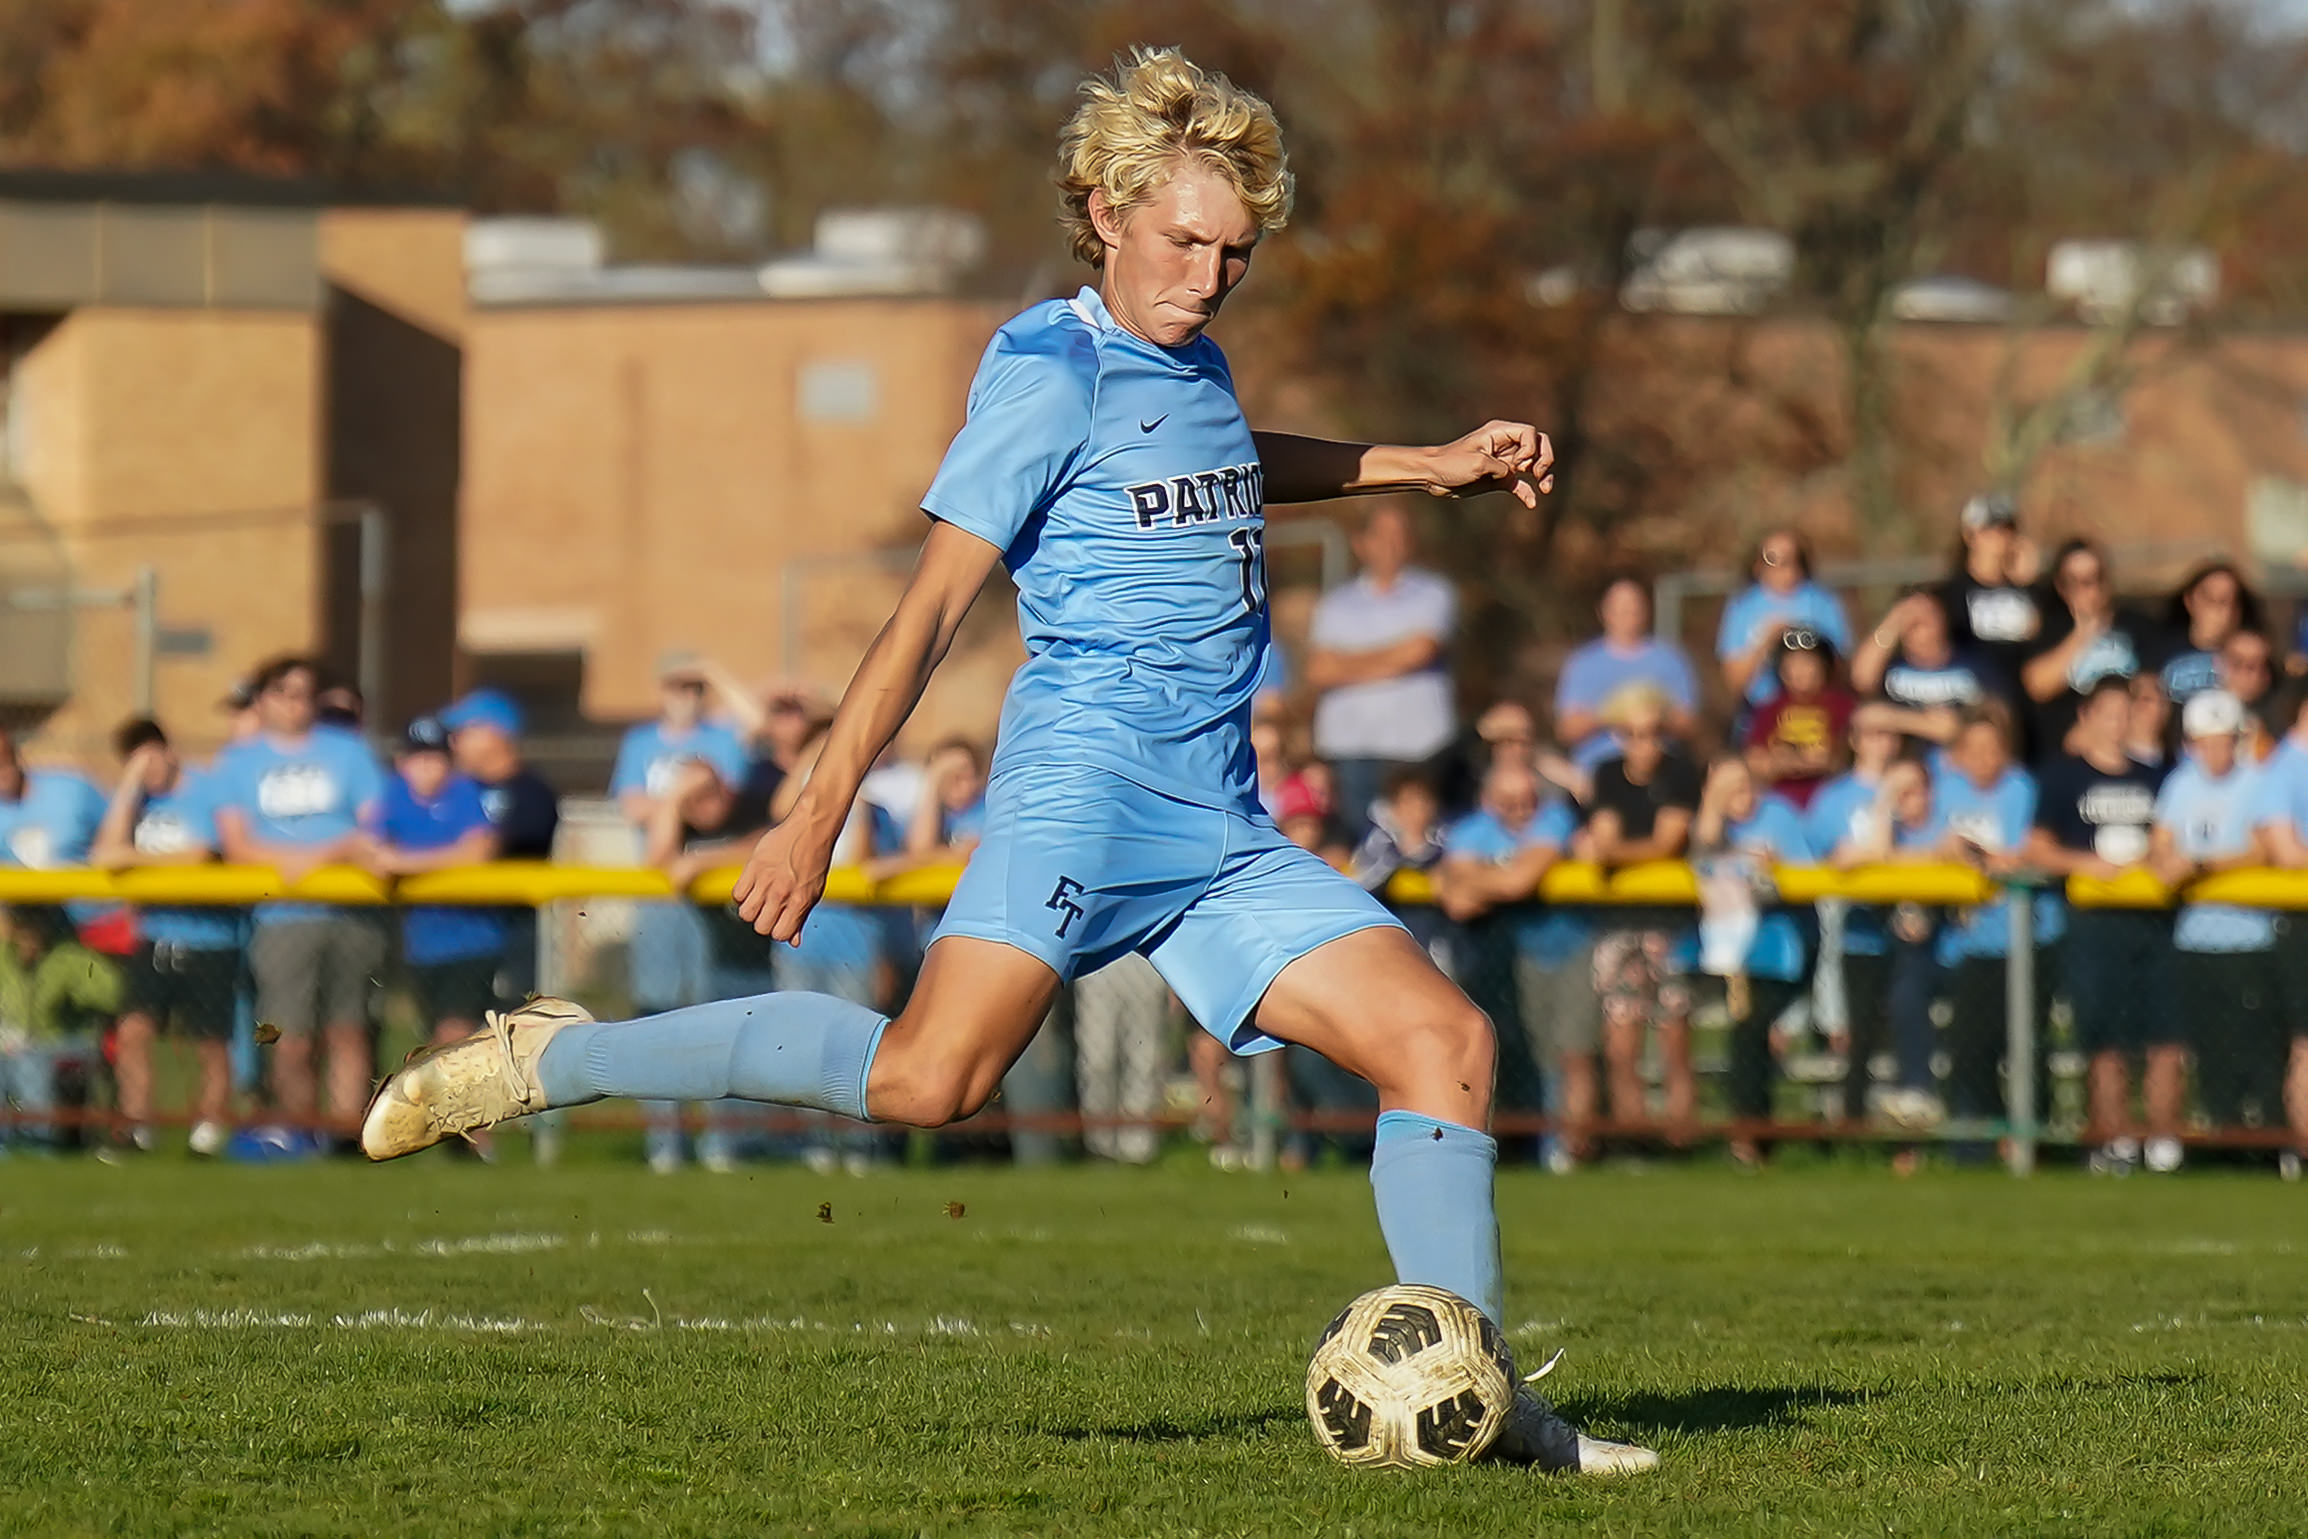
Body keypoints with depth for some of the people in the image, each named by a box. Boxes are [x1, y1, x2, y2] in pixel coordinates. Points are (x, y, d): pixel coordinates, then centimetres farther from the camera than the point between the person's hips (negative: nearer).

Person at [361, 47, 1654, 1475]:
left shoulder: (1195, 362, 21)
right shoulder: (1053, 364, -2)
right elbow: (934, 600, -6)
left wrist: (1427, 466, 44)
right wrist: (821, 811, -10)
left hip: (1223, 829, 8)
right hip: (1092, 770, -8)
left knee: (1444, 1038, -5)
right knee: (932, 1075, -26)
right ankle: (544, 1060, -15)